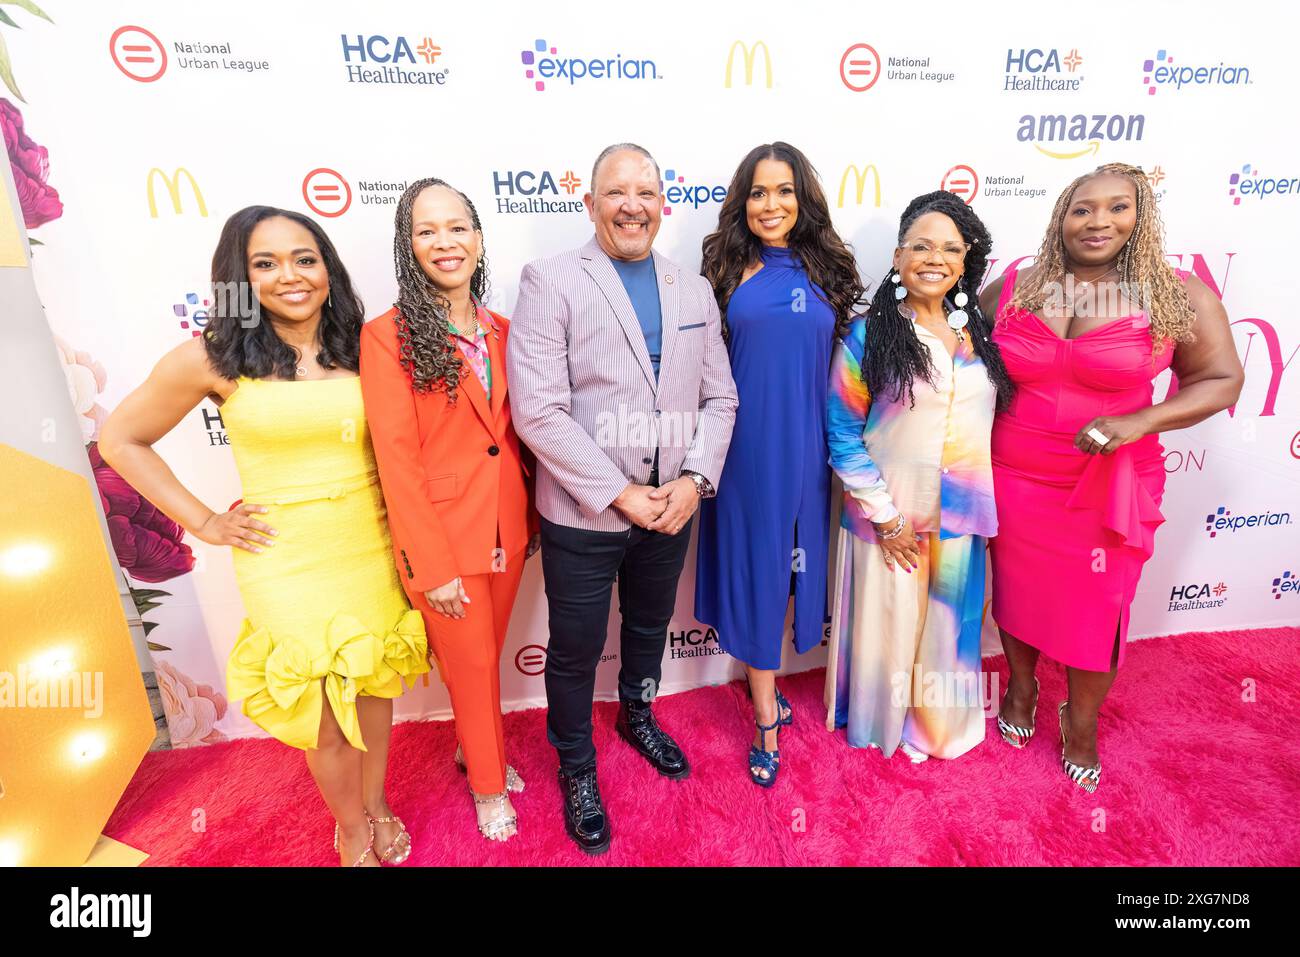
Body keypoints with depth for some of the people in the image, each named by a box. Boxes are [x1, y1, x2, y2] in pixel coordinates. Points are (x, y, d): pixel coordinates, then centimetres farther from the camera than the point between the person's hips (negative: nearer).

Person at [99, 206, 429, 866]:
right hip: (287, 564, -2)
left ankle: (377, 804, 43)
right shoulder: (213, 359, -7)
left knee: (374, 682, 16)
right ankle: (353, 832, 37)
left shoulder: (360, 349, 0)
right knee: (323, 709, 10)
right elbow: (120, 440, 4)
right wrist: (204, 523, -2)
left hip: (372, 552, 3)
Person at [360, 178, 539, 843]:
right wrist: (433, 565, -15)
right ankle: (488, 783, 39)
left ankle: (472, 746, 49)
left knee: (485, 657, 22)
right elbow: (396, 458, -14)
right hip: (443, 538, -4)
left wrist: (529, 516, 9)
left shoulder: (501, 332, 6)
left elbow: (515, 433, 10)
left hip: (507, 529, 5)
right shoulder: (388, 335, -11)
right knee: (472, 665, 13)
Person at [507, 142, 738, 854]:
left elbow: (719, 397, 6)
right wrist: (620, 494, -18)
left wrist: (695, 480, -10)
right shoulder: (550, 281, -9)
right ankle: (576, 769, 39)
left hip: (671, 510, 5)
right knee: (575, 651, 13)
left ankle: (638, 716, 54)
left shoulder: (694, 291, 7)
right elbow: (537, 410, -17)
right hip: (583, 514, -4)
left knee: (650, 628, 25)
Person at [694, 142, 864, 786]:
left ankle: (766, 678, 38)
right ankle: (767, 716, 20)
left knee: (793, 562, 13)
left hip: (805, 444, 3)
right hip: (746, 444, -2)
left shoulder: (824, 270, 6)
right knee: (755, 566, 4)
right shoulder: (728, 270, 1)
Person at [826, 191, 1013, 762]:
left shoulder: (978, 332, 4)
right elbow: (843, 434, -11)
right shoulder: (868, 335, -10)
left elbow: (1000, 416, 12)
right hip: (891, 511, -4)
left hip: (962, 511, 4)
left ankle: (938, 723, 44)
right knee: (889, 620, 12)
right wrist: (884, 515, -12)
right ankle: (883, 720, 39)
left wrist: (983, 503, 7)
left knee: (950, 621, 18)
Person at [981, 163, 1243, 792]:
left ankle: (1081, 723, 35)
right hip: (1013, 480, 2)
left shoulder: (1179, 296, -5)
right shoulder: (1011, 289, -2)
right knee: (1018, 590, 16)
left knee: (1095, 609, 10)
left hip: (1107, 485, -1)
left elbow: (1221, 380, -2)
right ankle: (1022, 687, 43)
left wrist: (1139, 421, -19)